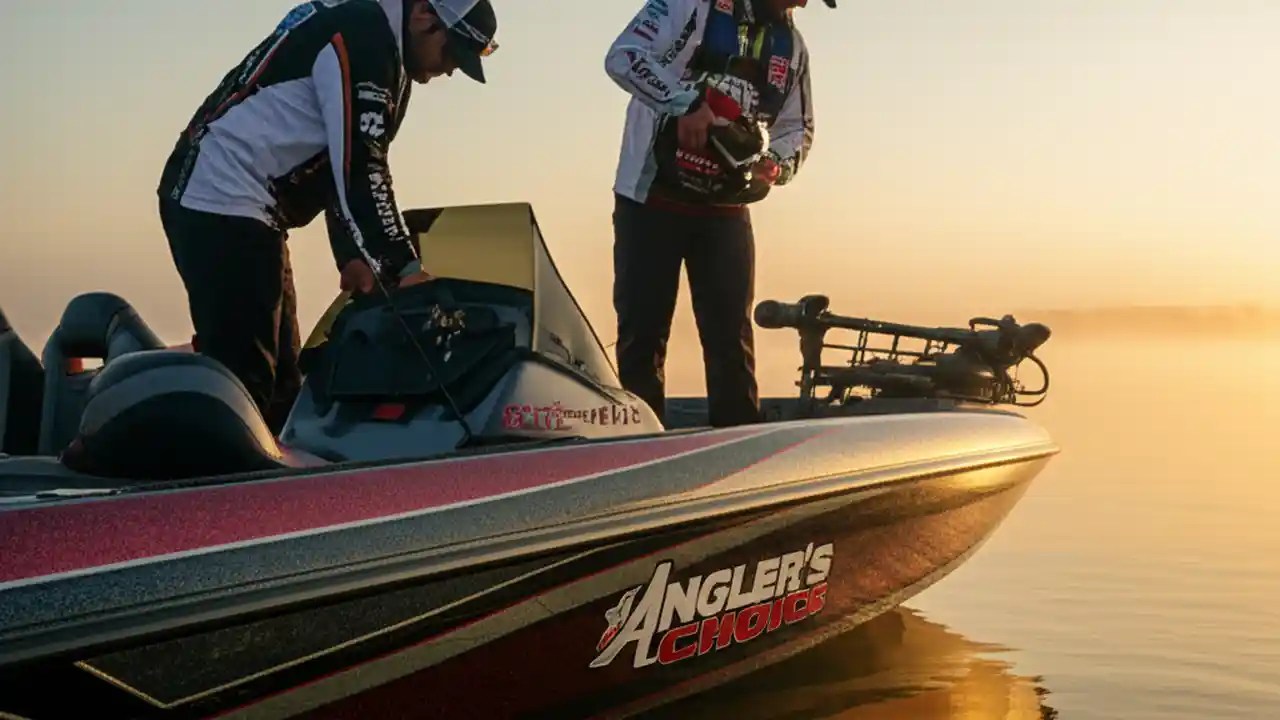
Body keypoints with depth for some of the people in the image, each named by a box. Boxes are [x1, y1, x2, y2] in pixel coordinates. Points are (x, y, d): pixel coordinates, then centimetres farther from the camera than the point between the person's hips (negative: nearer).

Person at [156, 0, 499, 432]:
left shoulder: (369, 35, 19)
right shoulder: (362, 36, -13)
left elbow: (340, 164, 20)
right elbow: (359, 167, -21)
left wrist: (351, 255, 10)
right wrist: (405, 268, -19)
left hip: (231, 204, 11)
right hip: (221, 202, -11)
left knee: (280, 380, 13)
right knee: (241, 381, -15)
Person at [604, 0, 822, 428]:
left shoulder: (792, 45, 10)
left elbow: (797, 128, 18)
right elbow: (624, 56, -17)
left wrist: (773, 164, -4)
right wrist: (687, 103, -28)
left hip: (727, 208, 5)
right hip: (651, 197, -5)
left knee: (732, 336, 3)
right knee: (642, 330, -2)